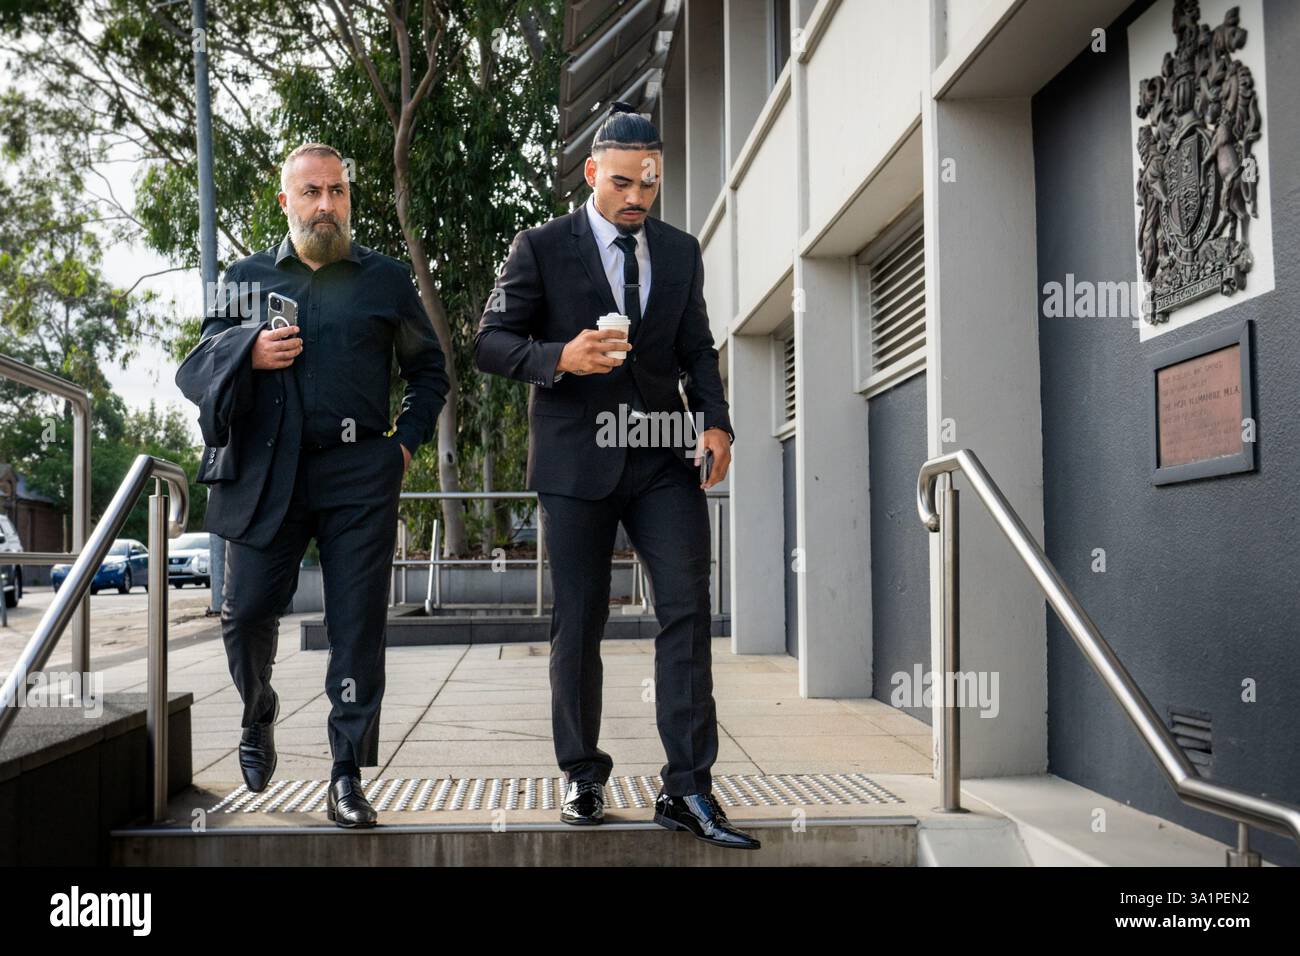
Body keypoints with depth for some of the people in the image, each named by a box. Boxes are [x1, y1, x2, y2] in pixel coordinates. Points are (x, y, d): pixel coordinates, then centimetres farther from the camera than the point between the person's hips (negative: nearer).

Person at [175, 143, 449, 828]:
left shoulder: (386, 279, 13)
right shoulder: (246, 277, 15)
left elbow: (428, 369, 21)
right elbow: (193, 372, 10)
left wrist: (407, 440, 7)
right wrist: (248, 354, -10)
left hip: (359, 474, -1)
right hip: (265, 471, 1)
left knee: (357, 625, -3)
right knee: (247, 611, 1)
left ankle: (347, 778, 5)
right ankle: (258, 717, 33)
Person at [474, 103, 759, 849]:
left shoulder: (681, 251, 11)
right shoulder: (542, 248, 0)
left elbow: (696, 348, 15)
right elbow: (491, 342, -3)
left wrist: (716, 420, -3)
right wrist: (559, 357, -22)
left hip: (663, 457, 3)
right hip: (578, 457, -2)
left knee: (688, 610, -7)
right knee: (579, 623, 5)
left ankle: (688, 788, -3)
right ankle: (583, 777, 20)